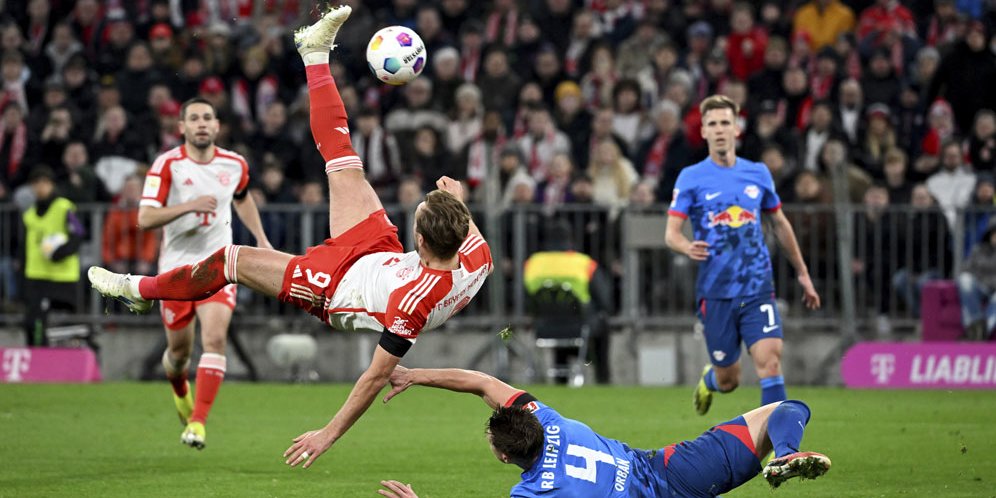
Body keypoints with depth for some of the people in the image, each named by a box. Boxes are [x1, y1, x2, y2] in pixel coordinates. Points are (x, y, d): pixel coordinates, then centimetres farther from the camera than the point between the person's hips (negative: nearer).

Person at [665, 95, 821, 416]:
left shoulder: (757, 173, 8)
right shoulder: (691, 178, -2)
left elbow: (780, 224, 20)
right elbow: (671, 234, -7)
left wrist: (802, 273, 23)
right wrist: (688, 247, -30)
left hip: (757, 288, 2)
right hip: (716, 291, -2)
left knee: (770, 362, -17)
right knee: (728, 380, 7)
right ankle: (709, 380, 44)